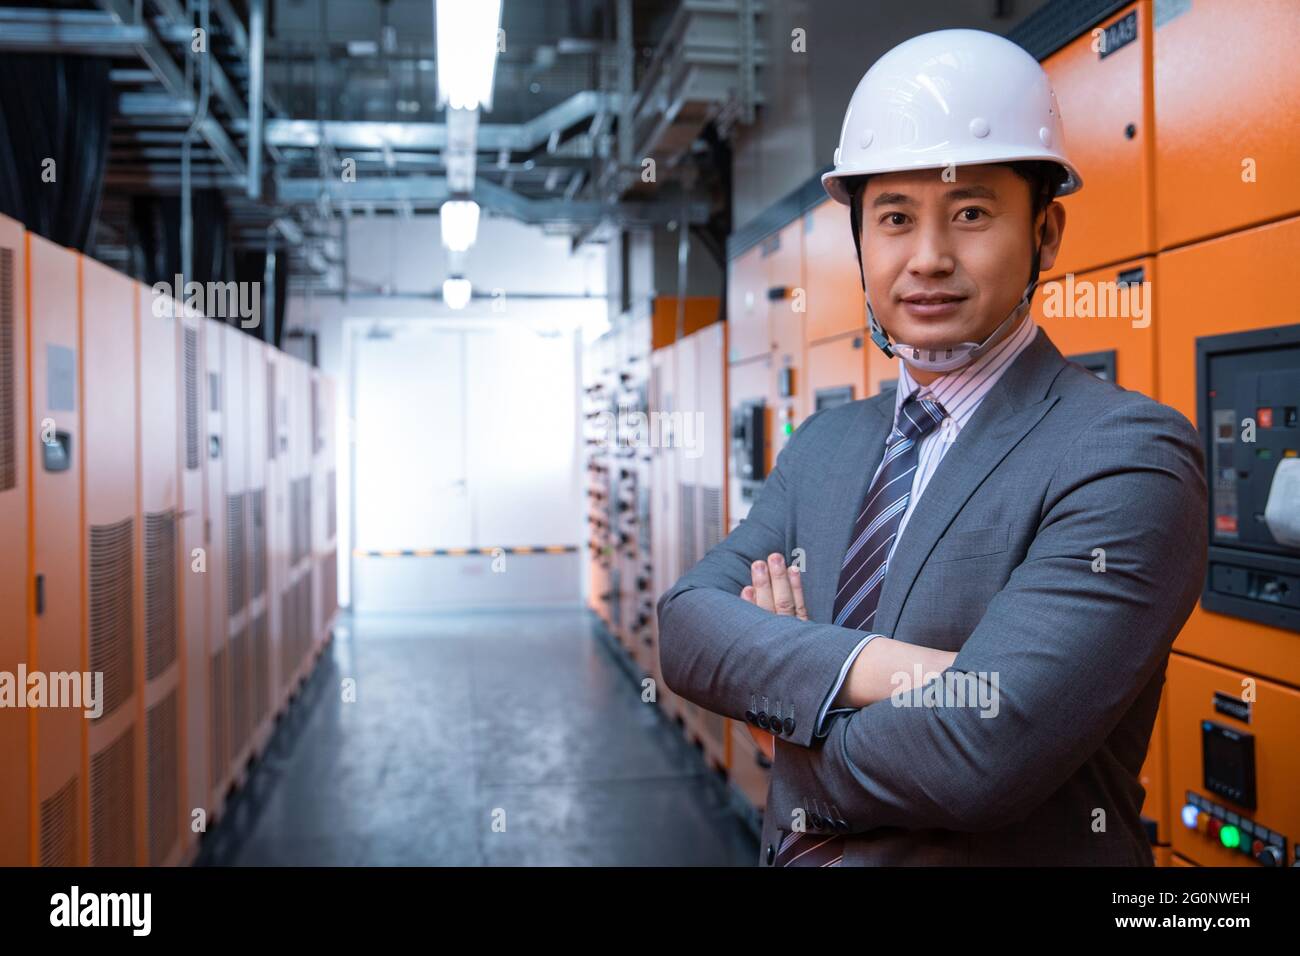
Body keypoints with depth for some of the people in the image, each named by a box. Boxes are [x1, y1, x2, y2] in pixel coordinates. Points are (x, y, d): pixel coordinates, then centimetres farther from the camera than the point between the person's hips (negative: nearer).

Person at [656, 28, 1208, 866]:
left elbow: (975, 757, -29)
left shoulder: (1130, 456, -20)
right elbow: (688, 624, -9)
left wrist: (792, 740, -11)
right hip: (797, 852, 6)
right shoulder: (824, 444, 2)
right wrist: (863, 664, -27)